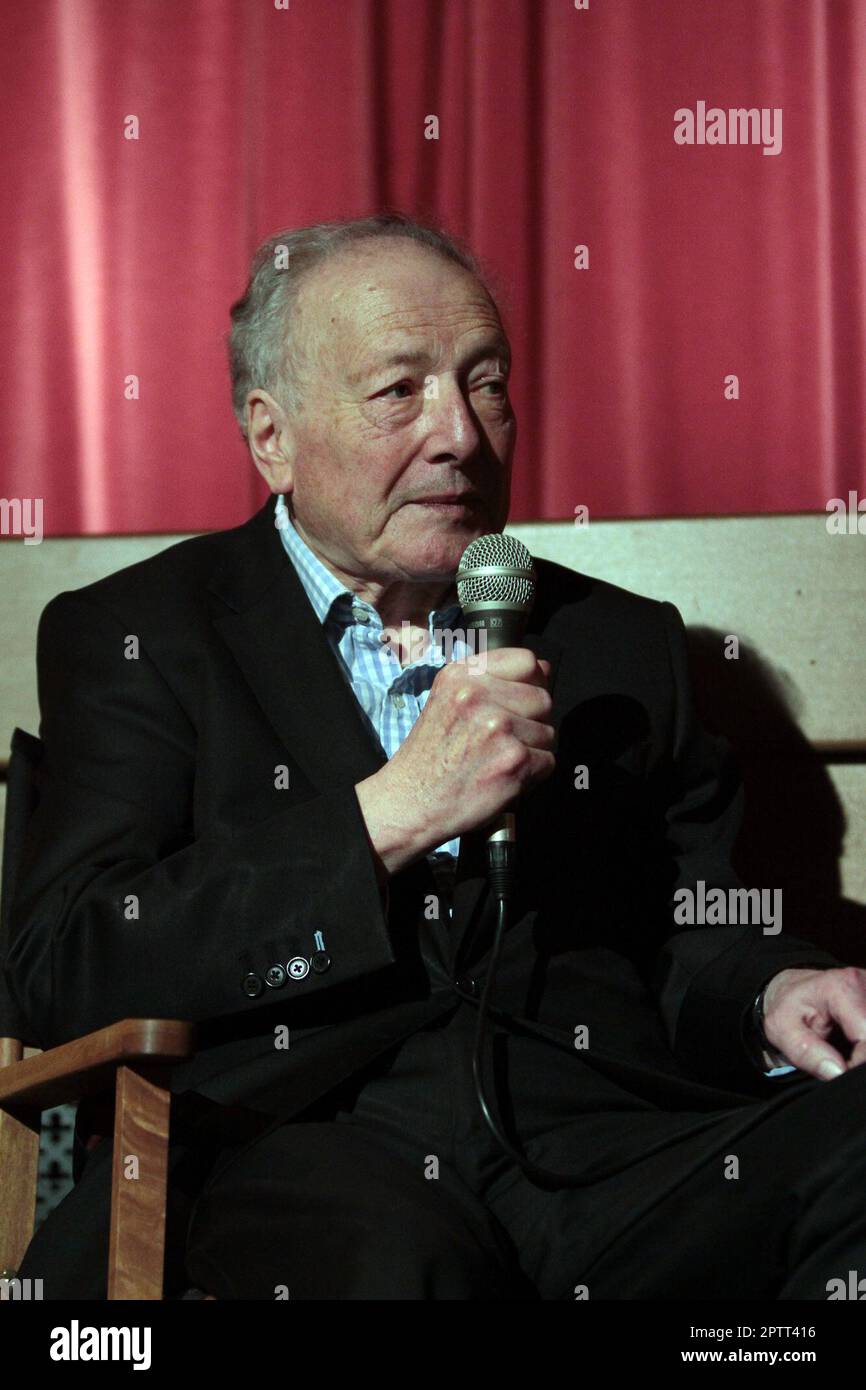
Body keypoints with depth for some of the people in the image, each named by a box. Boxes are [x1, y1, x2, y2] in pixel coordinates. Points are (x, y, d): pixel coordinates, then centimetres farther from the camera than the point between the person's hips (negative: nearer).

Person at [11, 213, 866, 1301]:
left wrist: (772, 993, -1)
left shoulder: (624, 643, 23)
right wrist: (389, 814, -9)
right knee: (391, 1254, -41)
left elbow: (696, 933, 24)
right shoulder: (137, 636, 11)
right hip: (297, 1150, -5)